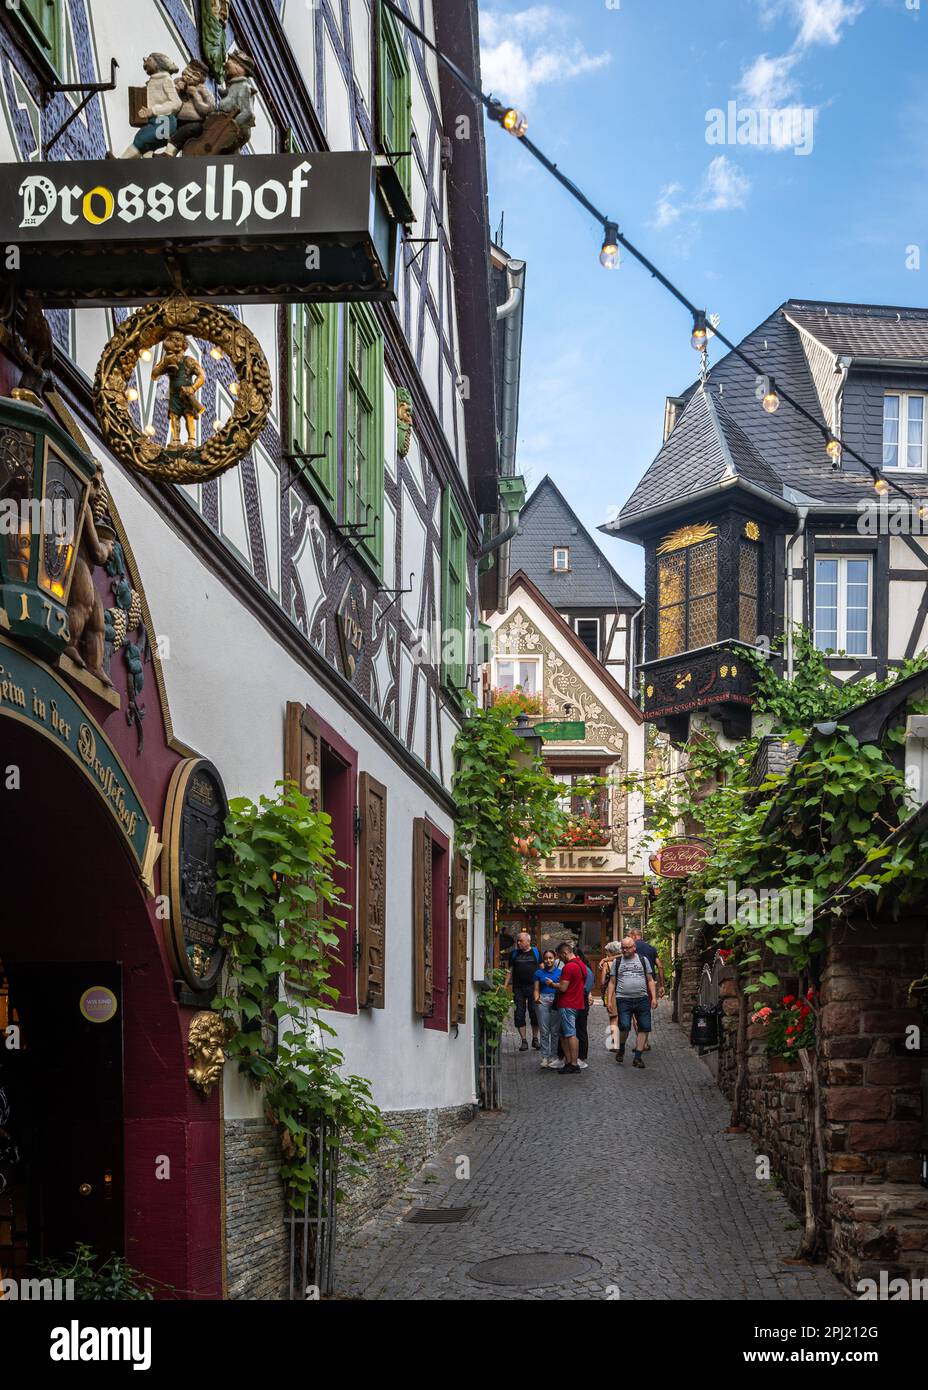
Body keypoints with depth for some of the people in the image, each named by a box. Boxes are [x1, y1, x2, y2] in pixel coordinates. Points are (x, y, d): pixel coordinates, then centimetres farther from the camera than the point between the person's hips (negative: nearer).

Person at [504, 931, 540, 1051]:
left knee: (534, 1014, 0)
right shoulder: (514, 953, 9)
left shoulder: (535, 952, 5)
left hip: (533, 987, -2)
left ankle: (535, 1039, 14)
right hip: (518, 988, 2)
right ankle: (524, 1041, 7)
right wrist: (505, 986, 5)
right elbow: (510, 971, 12)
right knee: (519, 1014, 1)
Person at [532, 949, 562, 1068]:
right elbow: (536, 989, 8)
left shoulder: (559, 972, 9)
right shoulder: (539, 973, 11)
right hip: (543, 1001, 1)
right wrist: (536, 998, -10)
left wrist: (553, 984, -13)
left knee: (555, 1030, -2)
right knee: (544, 1031, -1)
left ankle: (554, 1056, 4)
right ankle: (545, 1057, 3)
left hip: (556, 1001, -1)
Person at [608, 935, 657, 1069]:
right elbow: (612, 982, 13)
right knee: (624, 1026, -15)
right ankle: (621, 1049, 13)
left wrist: (654, 997, 3)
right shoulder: (617, 962, 11)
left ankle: (637, 1057, 8)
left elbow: (650, 980, 12)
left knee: (644, 1028, -2)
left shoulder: (643, 960, 11)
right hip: (623, 999, -1)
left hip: (642, 999, 1)